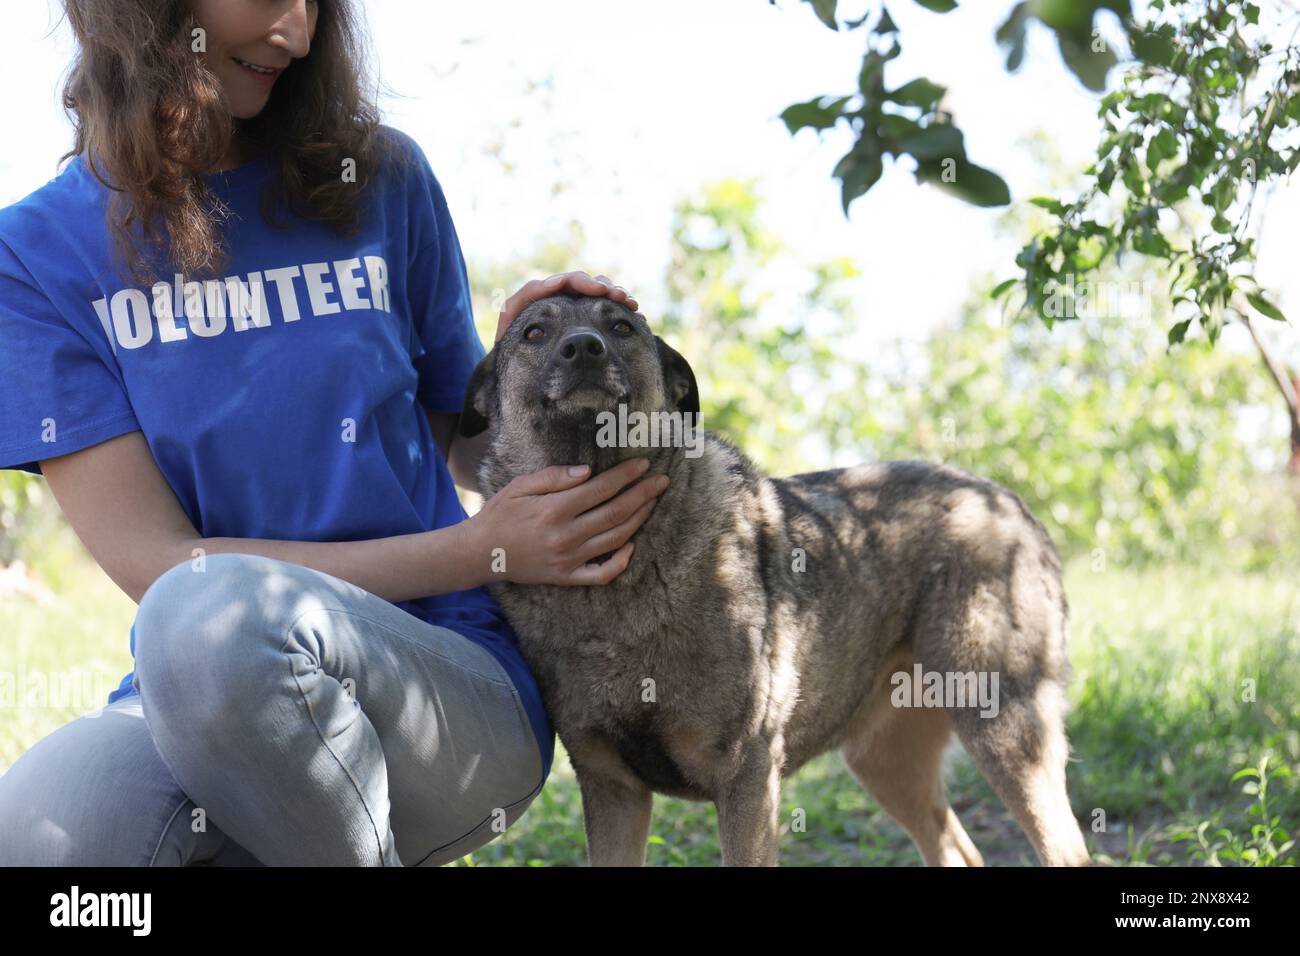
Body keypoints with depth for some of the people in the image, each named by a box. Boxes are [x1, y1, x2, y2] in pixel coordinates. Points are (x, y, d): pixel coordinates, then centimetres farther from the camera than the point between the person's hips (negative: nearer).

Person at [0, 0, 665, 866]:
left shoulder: (380, 178, 6)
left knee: (215, 611, -34)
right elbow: (152, 560, -7)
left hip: (452, 681, 1)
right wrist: (483, 551, -14)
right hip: (190, 697, 0)